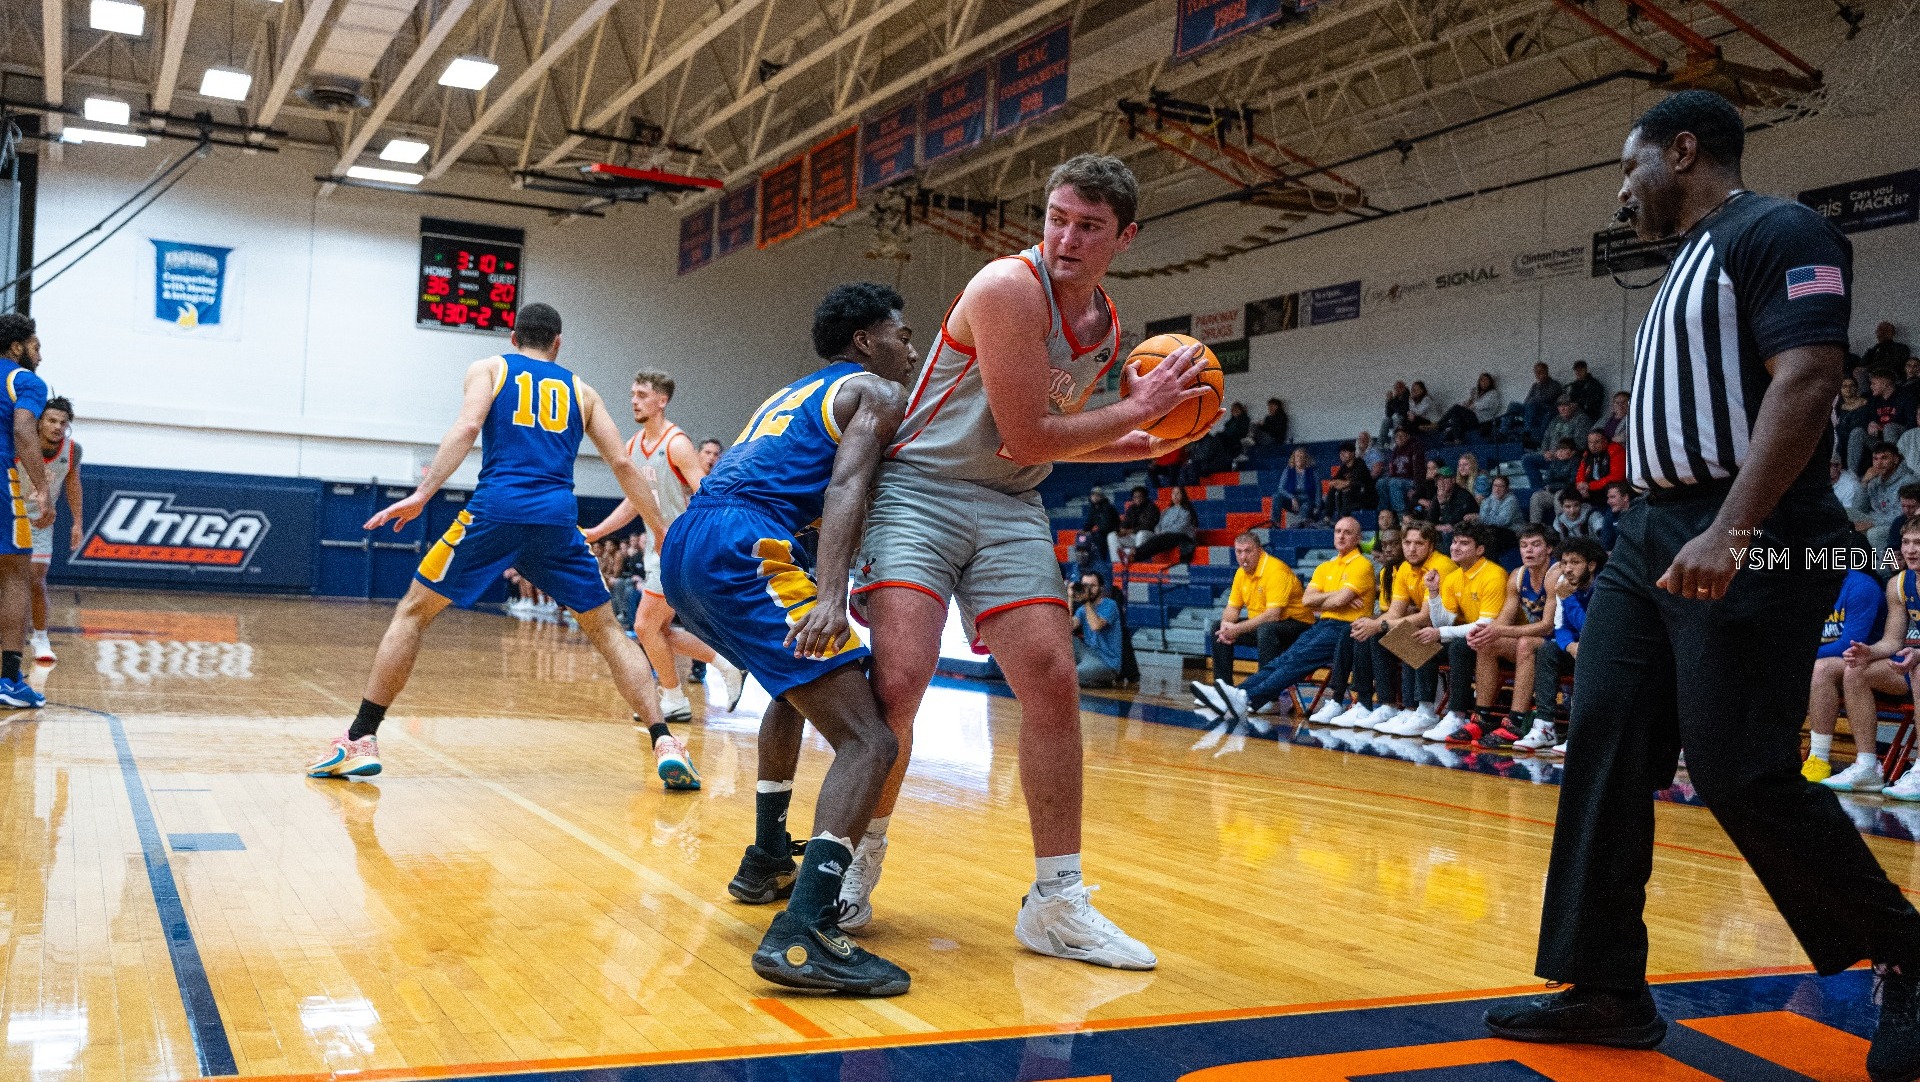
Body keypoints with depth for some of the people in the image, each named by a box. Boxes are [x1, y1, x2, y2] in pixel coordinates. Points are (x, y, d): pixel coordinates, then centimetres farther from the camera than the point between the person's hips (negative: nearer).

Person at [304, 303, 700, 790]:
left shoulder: (488, 368, 17)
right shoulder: (579, 389, 23)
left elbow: (468, 427, -3)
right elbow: (622, 465, 16)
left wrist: (422, 494, -10)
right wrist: (663, 533, 20)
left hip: (495, 510, -2)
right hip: (559, 519, 2)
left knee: (412, 613, 13)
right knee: (608, 632, 12)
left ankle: (360, 741, 9)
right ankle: (665, 744, -3)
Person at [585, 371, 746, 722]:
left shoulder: (677, 444, -16)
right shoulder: (633, 446, 10)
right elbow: (634, 502, 20)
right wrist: (597, 532, 12)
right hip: (659, 547, 9)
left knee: (645, 627, -6)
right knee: (660, 630, 11)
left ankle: (674, 701, 10)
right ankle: (727, 667, 23)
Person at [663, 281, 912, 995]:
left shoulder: (790, 395, 35)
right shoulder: (879, 393, 10)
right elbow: (846, 487, -8)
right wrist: (829, 598, -22)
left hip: (681, 547, 9)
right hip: (743, 547, -9)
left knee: (800, 685, 34)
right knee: (869, 741, -12)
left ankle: (766, 861, 37)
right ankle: (803, 932, -29)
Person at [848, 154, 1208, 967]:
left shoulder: (1106, 325, 9)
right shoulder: (1008, 288, -16)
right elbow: (1026, 438, -18)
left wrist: (1144, 447, 11)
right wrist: (1137, 409, -11)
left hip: (1010, 510, 7)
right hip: (920, 490, -6)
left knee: (1052, 680, -6)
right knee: (899, 679, -20)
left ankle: (1056, 903, 3)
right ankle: (857, 866, 5)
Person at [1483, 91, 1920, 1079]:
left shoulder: (1777, 233, -6)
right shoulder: (1687, 266, 23)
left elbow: (1806, 380, -19)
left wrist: (1730, 532, -28)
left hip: (1744, 546, -9)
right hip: (1653, 537, 9)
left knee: (1741, 776, -9)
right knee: (1604, 754, 2)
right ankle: (1604, 989, 8)